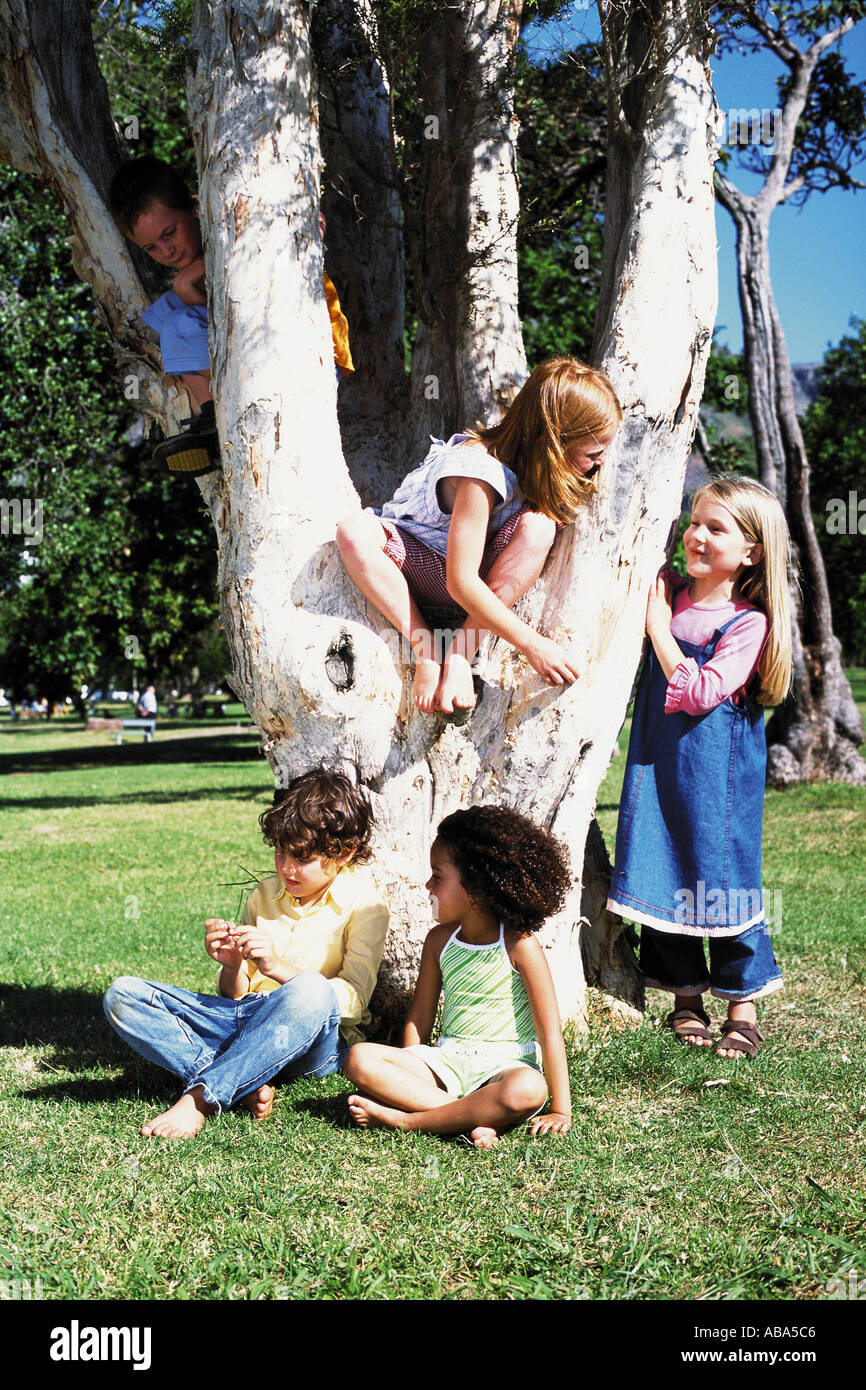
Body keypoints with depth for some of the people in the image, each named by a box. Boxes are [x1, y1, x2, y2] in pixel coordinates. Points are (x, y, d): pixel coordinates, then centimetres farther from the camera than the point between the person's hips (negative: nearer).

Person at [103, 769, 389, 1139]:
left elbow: (353, 1000, -12)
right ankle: (245, 1084, -28)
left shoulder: (363, 905, 0)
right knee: (122, 995, -13)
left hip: (317, 1040, -6)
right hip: (244, 1023, 6)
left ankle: (200, 1098, -34)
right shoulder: (264, 896, 16)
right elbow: (235, 996, 17)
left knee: (311, 991, -43)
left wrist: (277, 966, -24)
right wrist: (231, 966, -7)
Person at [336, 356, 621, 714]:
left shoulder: (534, 465, -11)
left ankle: (461, 650, -27)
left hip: (484, 585, 5)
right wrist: (531, 643, -36)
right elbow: (461, 582, -35)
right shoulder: (482, 473, -33)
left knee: (538, 526, -27)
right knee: (354, 532, -38)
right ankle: (424, 646, -30)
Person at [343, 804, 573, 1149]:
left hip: (505, 1067, -4)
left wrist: (561, 1110, -14)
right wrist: (408, 1077, -4)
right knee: (359, 1058, -19)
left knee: (527, 1091, -40)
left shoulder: (519, 944, -10)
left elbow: (550, 1032, -10)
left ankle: (404, 1118, -27)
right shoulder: (440, 940, 6)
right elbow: (419, 1019, 11)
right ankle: (475, 1118, -27)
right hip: (446, 1062, 4)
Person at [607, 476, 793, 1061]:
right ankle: (685, 996, 22)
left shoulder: (748, 623, -11)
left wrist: (658, 625, -16)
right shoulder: (667, 592, 5)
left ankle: (743, 1007, 14)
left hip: (717, 768, -5)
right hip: (658, 760, 5)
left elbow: (701, 693, -20)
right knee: (662, 869, 8)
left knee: (721, 873, 0)